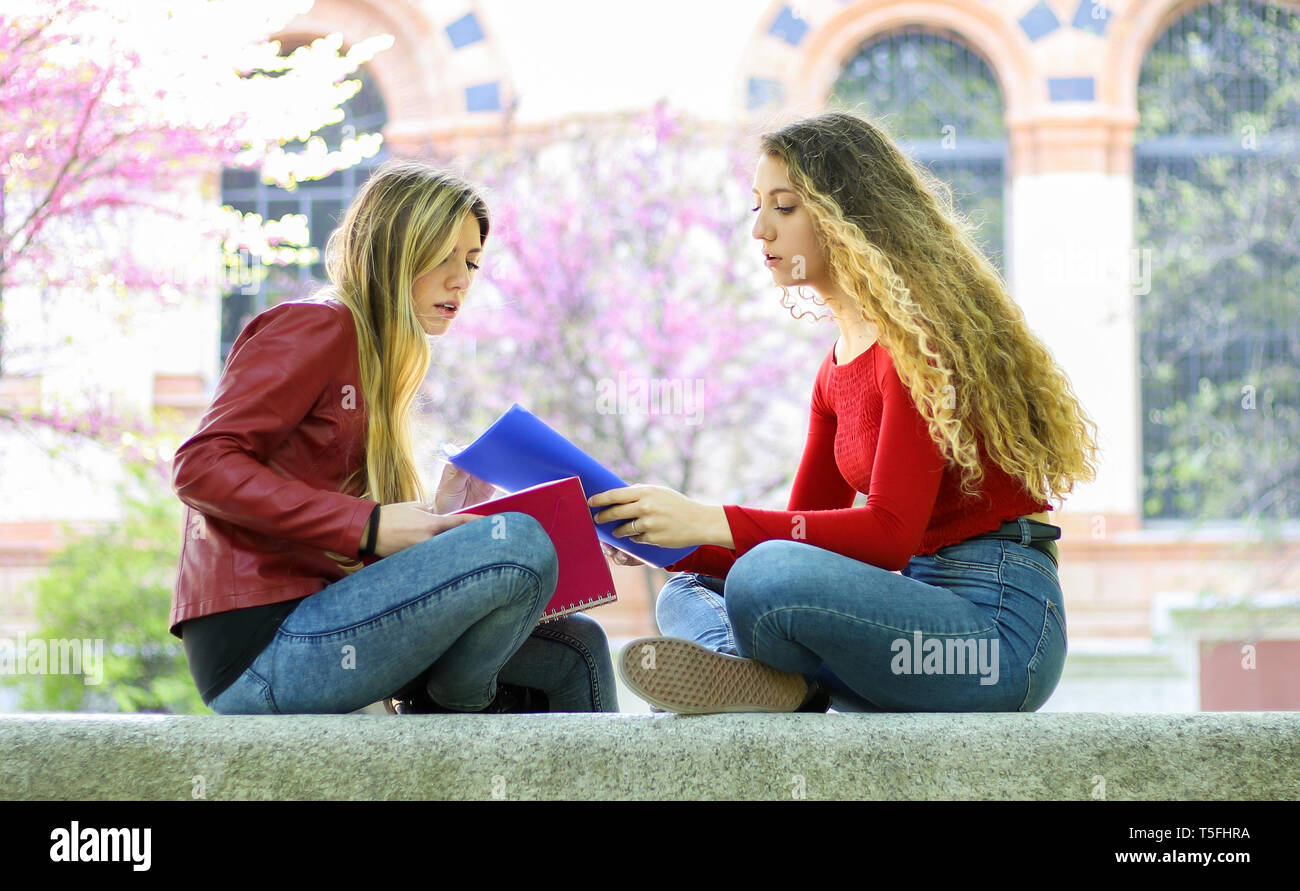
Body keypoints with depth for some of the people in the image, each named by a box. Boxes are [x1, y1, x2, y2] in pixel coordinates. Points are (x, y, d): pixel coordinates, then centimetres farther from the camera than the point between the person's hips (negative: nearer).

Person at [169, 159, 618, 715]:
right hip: (261, 646, -9)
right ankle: (447, 709, 0)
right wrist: (370, 527, -20)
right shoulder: (318, 326, -1)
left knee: (573, 652, 5)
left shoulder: (375, 360, 26)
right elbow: (202, 467, -14)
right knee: (520, 543, -23)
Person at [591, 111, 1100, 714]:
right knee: (685, 591, 11)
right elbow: (802, 530, 15)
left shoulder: (921, 333, -11)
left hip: (999, 622, -10)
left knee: (767, 579, -34)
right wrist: (665, 540, 0)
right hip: (922, 601, 10)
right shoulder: (838, 368, 17)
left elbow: (889, 534, -20)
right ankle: (756, 670, -17)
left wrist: (708, 522, -23)